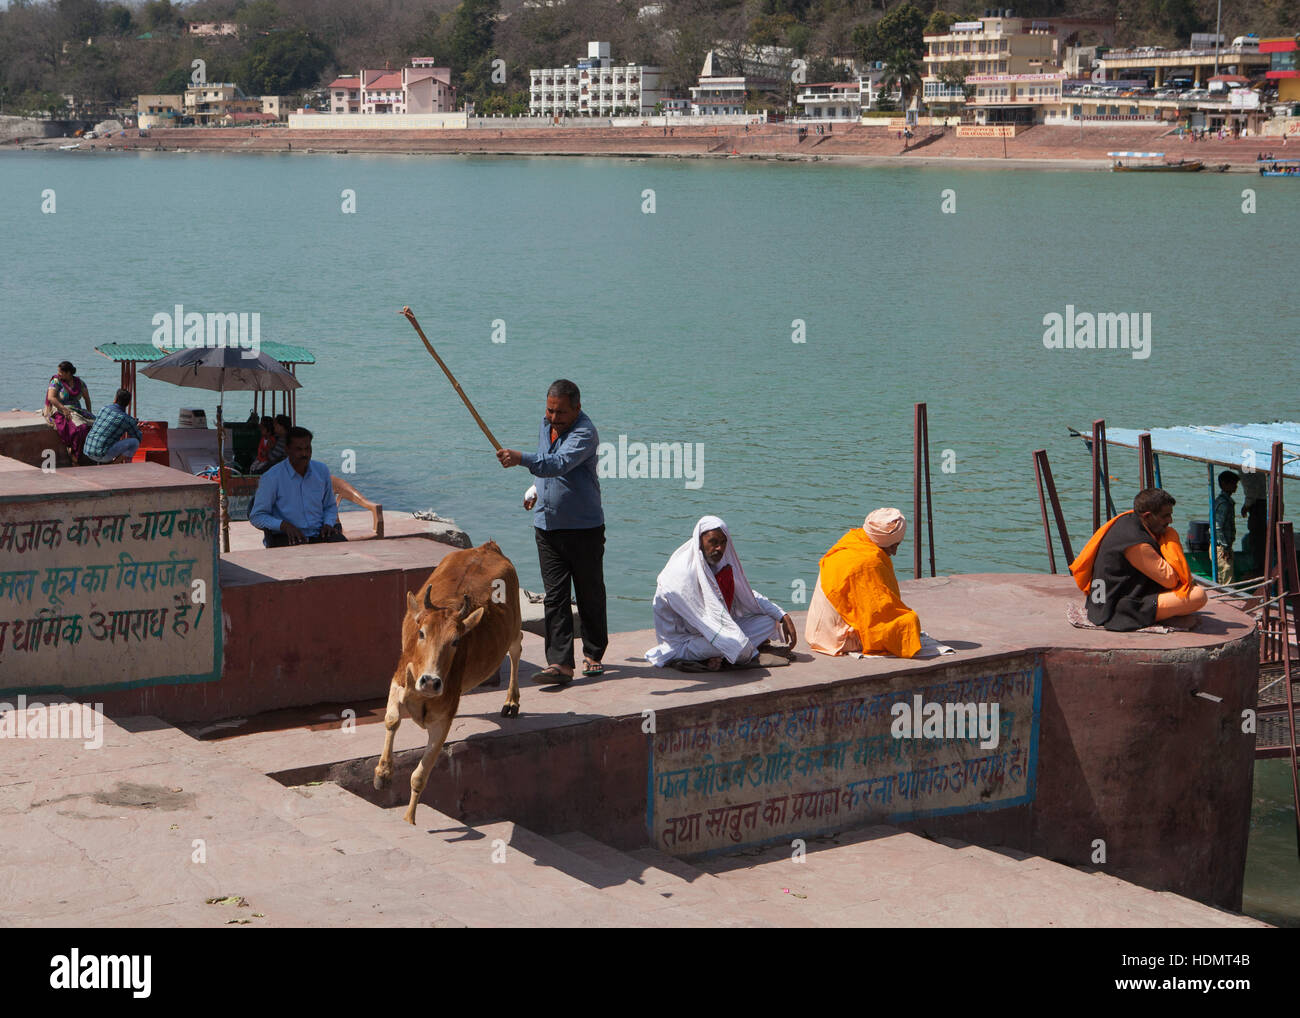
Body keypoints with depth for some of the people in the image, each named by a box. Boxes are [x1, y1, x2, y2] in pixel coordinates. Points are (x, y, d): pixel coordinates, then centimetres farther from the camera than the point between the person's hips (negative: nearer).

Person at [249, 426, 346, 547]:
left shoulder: (322, 470, 11)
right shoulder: (271, 478, -4)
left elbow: (330, 506, 24)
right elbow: (256, 517, -1)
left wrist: (328, 524, 1)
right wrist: (284, 525, -18)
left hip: (319, 533, 4)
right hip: (286, 537, -4)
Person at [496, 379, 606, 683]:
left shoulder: (584, 433, -18)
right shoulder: (546, 424, 7)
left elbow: (560, 463, -36)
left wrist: (521, 459, -48)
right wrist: (536, 488, 12)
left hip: (584, 527, -6)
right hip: (547, 524, 6)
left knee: (590, 594, 7)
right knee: (555, 596, -2)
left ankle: (593, 654, 24)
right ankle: (560, 663, -6)